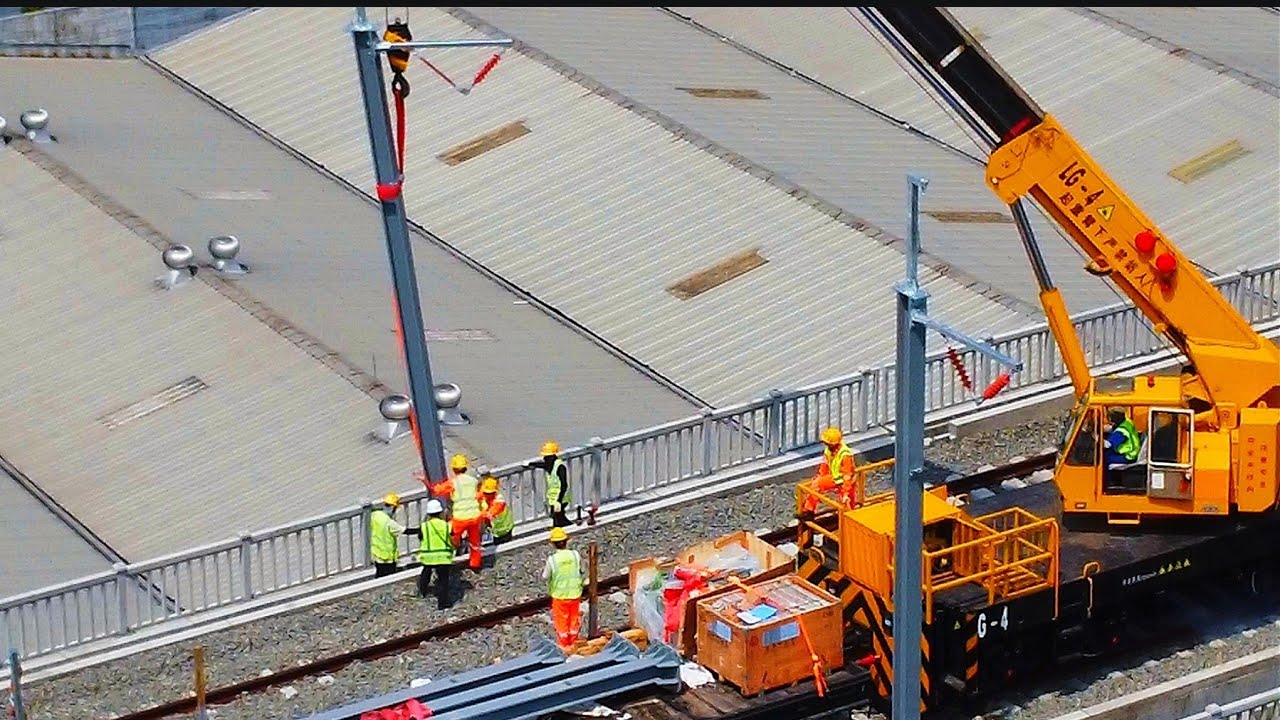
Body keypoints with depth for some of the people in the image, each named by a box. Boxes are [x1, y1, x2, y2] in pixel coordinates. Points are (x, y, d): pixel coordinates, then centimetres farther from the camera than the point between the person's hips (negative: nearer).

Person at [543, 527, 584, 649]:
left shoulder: (552, 559, -22)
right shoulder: (575, 555, -16)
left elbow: (546, 577, -10)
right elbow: (582, 571, -1)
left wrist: (543, 572, 10)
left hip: (559, 594, -2)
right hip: (575, 593, 2)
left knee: (561, 619, 17)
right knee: (574, 617, 21)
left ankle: (563, 644, 30)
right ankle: (573, 642, 35)